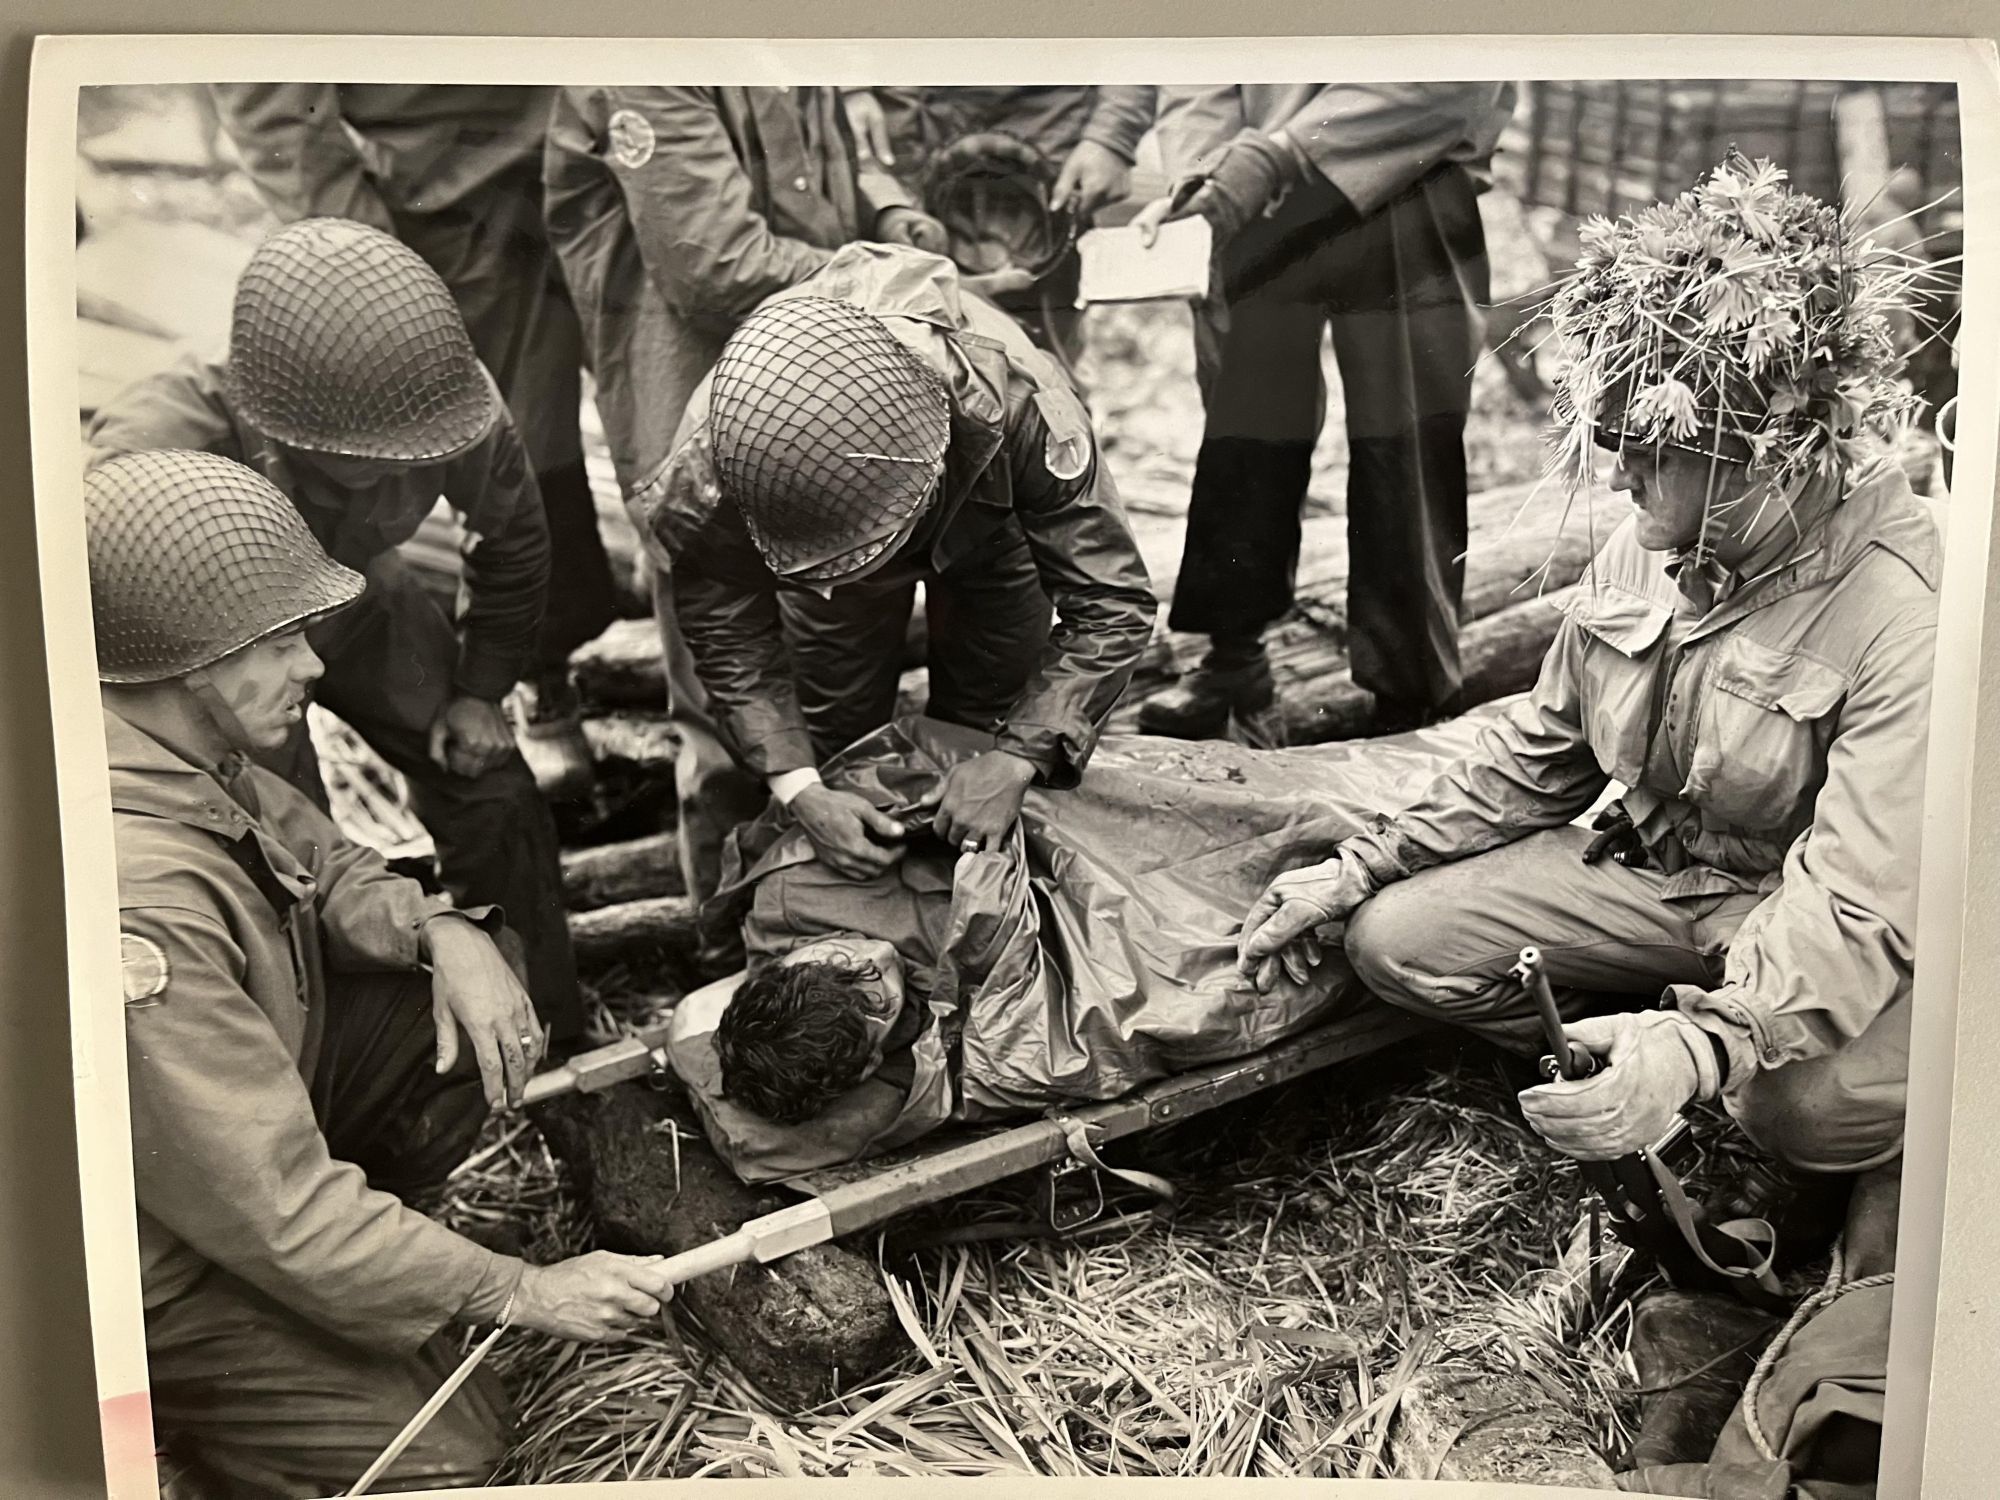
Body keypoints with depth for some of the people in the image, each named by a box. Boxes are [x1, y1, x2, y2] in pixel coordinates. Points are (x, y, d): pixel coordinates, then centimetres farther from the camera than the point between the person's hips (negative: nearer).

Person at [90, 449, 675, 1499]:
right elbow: (274, 1213, -32)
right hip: (142, 1263, -8)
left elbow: (318, 859, 9)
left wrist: (441, 932, -13)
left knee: (491, 1005, -4)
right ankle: (160, 1397, 7)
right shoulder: (133, 902, -38)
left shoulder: (175, 743, -11)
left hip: (239, 1111, 8)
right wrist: (521, 1294, -23)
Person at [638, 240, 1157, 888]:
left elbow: (1111, 606, -37)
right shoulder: (713, 456, -43)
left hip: (989, 528, -1)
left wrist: (1017, 759, -45)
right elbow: (730, 640, -24)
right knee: (834, 737, 4)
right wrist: (799, 788, -35)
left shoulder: (1013, 394, -48)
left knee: (985, 727, 3)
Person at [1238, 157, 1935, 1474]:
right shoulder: (1650, 549, -8)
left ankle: (1840, 1173, 2)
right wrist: (1357, 867, -3)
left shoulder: (1913, 608, -29)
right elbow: (1539, 759, 5)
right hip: (1662, 873, 6)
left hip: (1831, 932, -6)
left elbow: (1862, 910, -34)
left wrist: (1702, 1045, -52)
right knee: (1400, 938, -10)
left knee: (1820, 1100, -38)